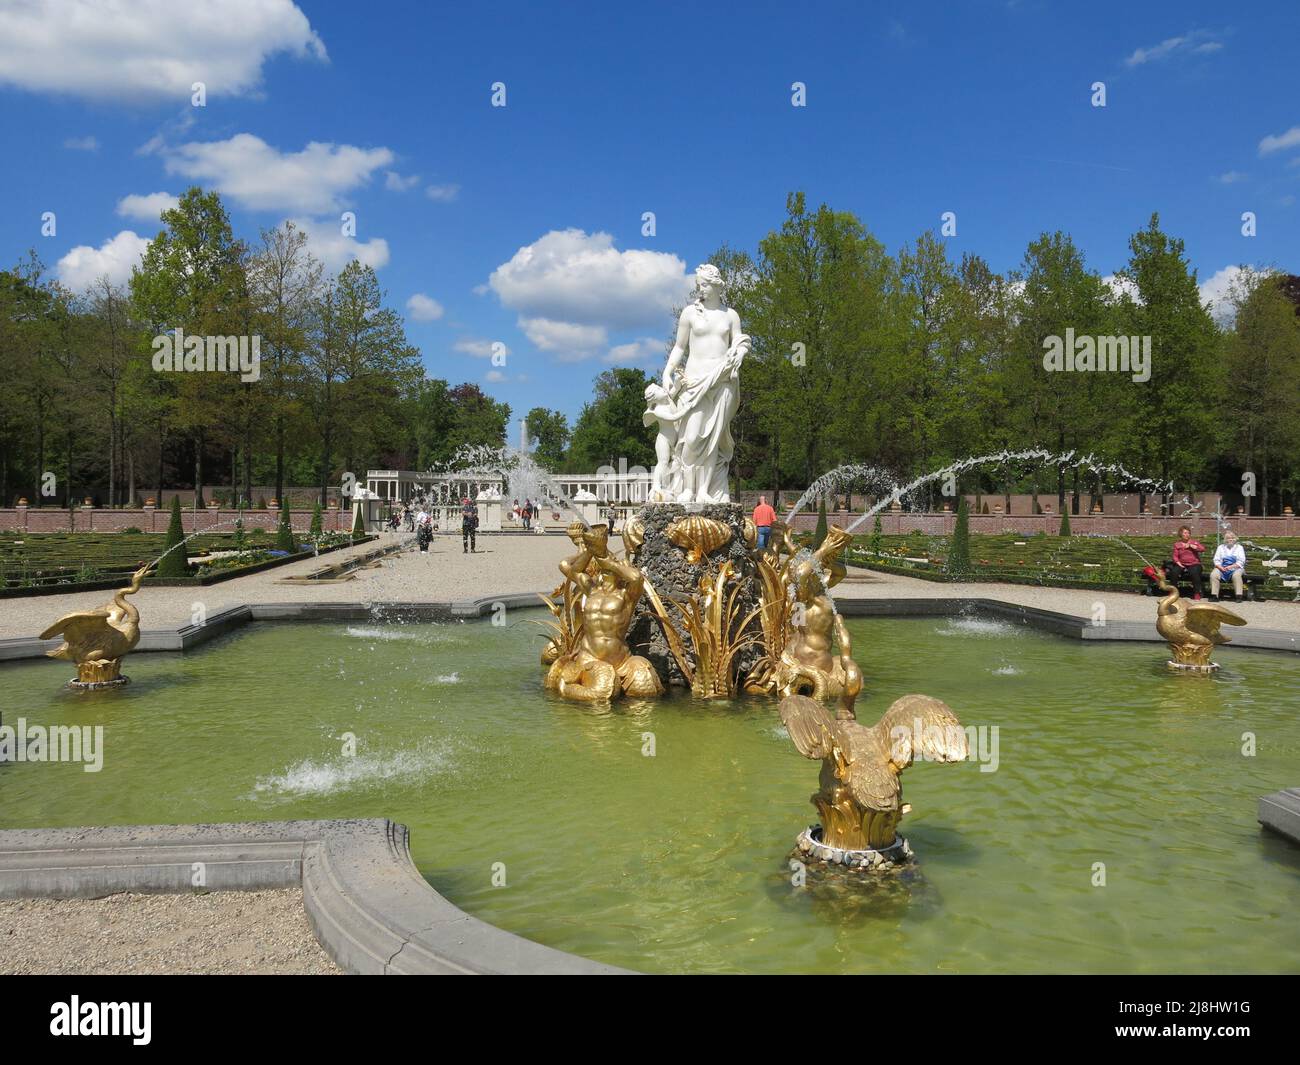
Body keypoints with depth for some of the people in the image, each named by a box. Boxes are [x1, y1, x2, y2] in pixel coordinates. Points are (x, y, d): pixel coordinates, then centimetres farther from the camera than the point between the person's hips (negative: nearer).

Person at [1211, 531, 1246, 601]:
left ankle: (1239, 596, -34)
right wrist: (1221, 568, -14)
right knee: (1213, 574, -29)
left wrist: (1231, 567, -18)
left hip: (1236, 568, -2)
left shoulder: (1239, 547, 11)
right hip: (1222, 568, 2)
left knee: (1236, 575, -37)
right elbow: (1216, 560, 7)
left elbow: (1240, 562, -2)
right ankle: (1214, 595, -26)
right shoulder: (1220, 547, 17)